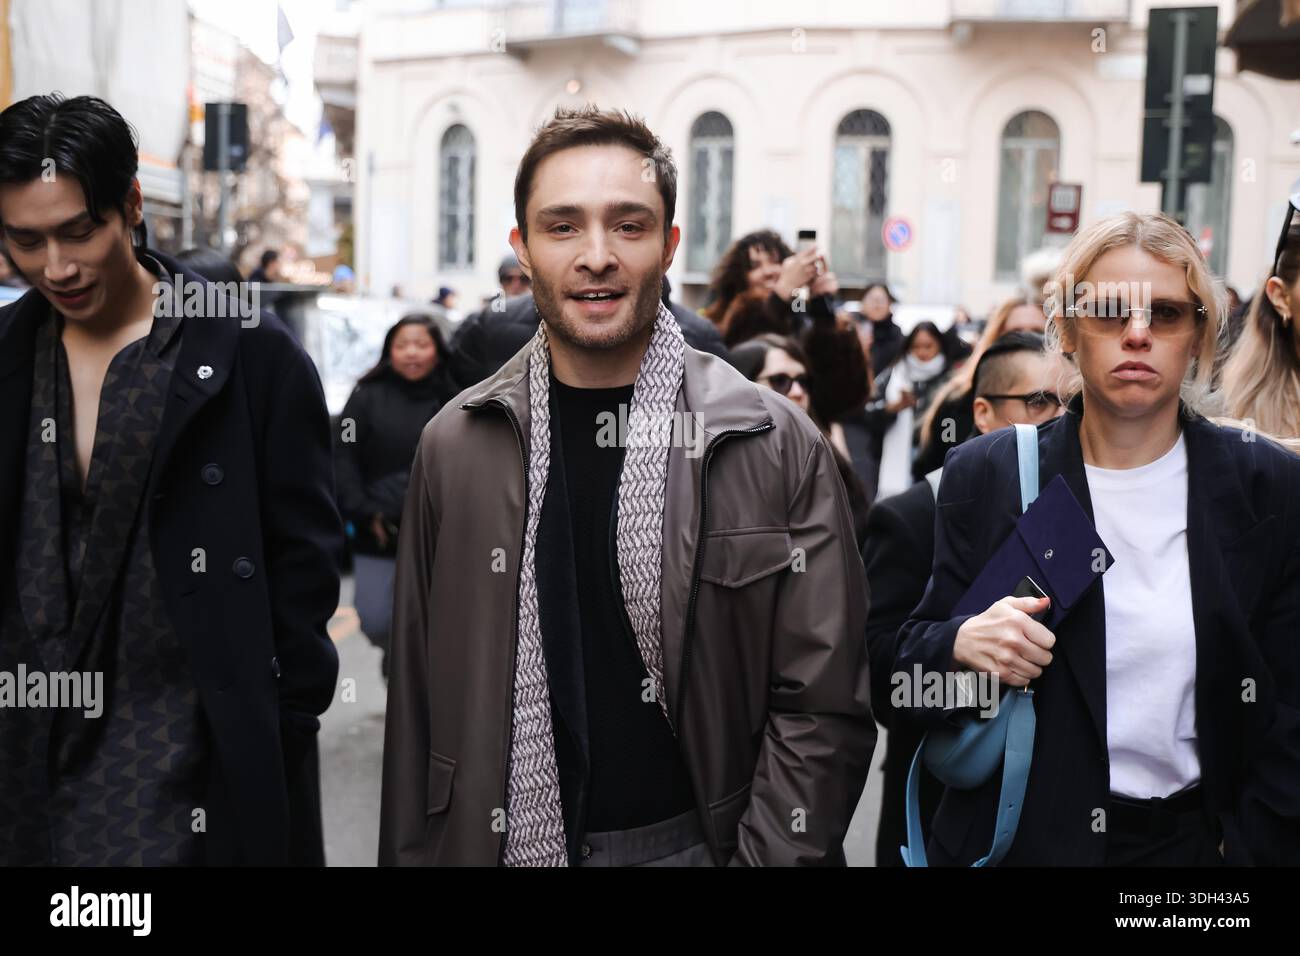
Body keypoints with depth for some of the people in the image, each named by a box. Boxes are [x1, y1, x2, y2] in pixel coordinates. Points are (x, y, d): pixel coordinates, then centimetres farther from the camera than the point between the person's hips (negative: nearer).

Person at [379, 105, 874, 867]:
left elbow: (822, 710, -10)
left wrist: (763, 855, -16)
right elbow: (419, 697, 0)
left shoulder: (777, 445, -10)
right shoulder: (457, 445, -3)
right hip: (503, 839, 2)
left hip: (694, 841, -1)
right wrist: (410, 853, -2)